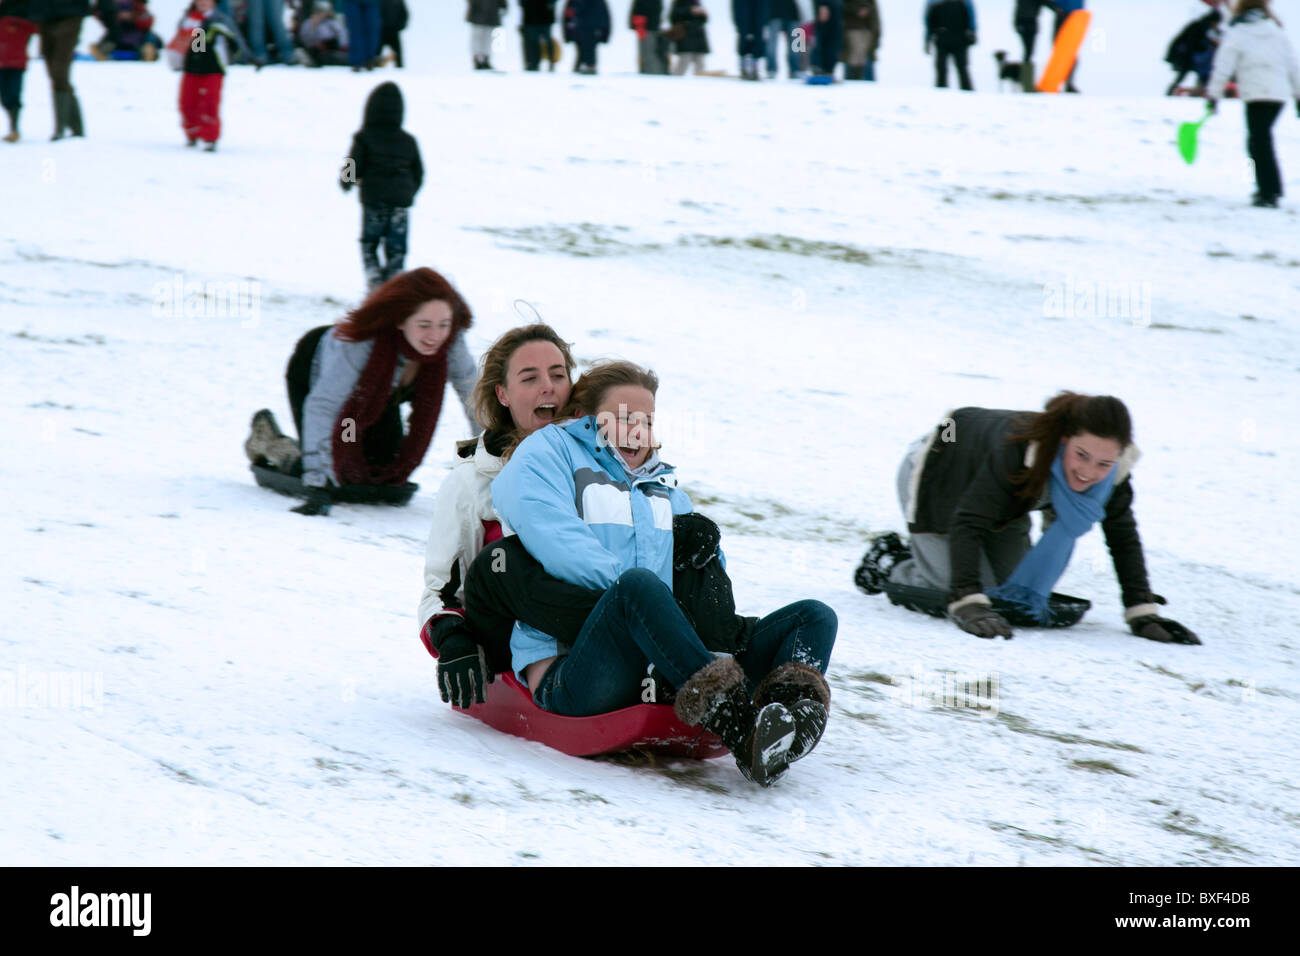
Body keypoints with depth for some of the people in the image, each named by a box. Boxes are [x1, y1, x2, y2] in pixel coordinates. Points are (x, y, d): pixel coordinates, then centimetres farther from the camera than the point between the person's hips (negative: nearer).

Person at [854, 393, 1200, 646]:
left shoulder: (1113, 472, -27)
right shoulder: (1020, 450, -45)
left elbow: (1124, 537, -14)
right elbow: (968, 524, -44)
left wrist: (1143, 612, -19)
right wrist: (968, 604, -51)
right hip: (937, 477, -6)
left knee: (1016, 596, 7)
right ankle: (888, 565, 13)